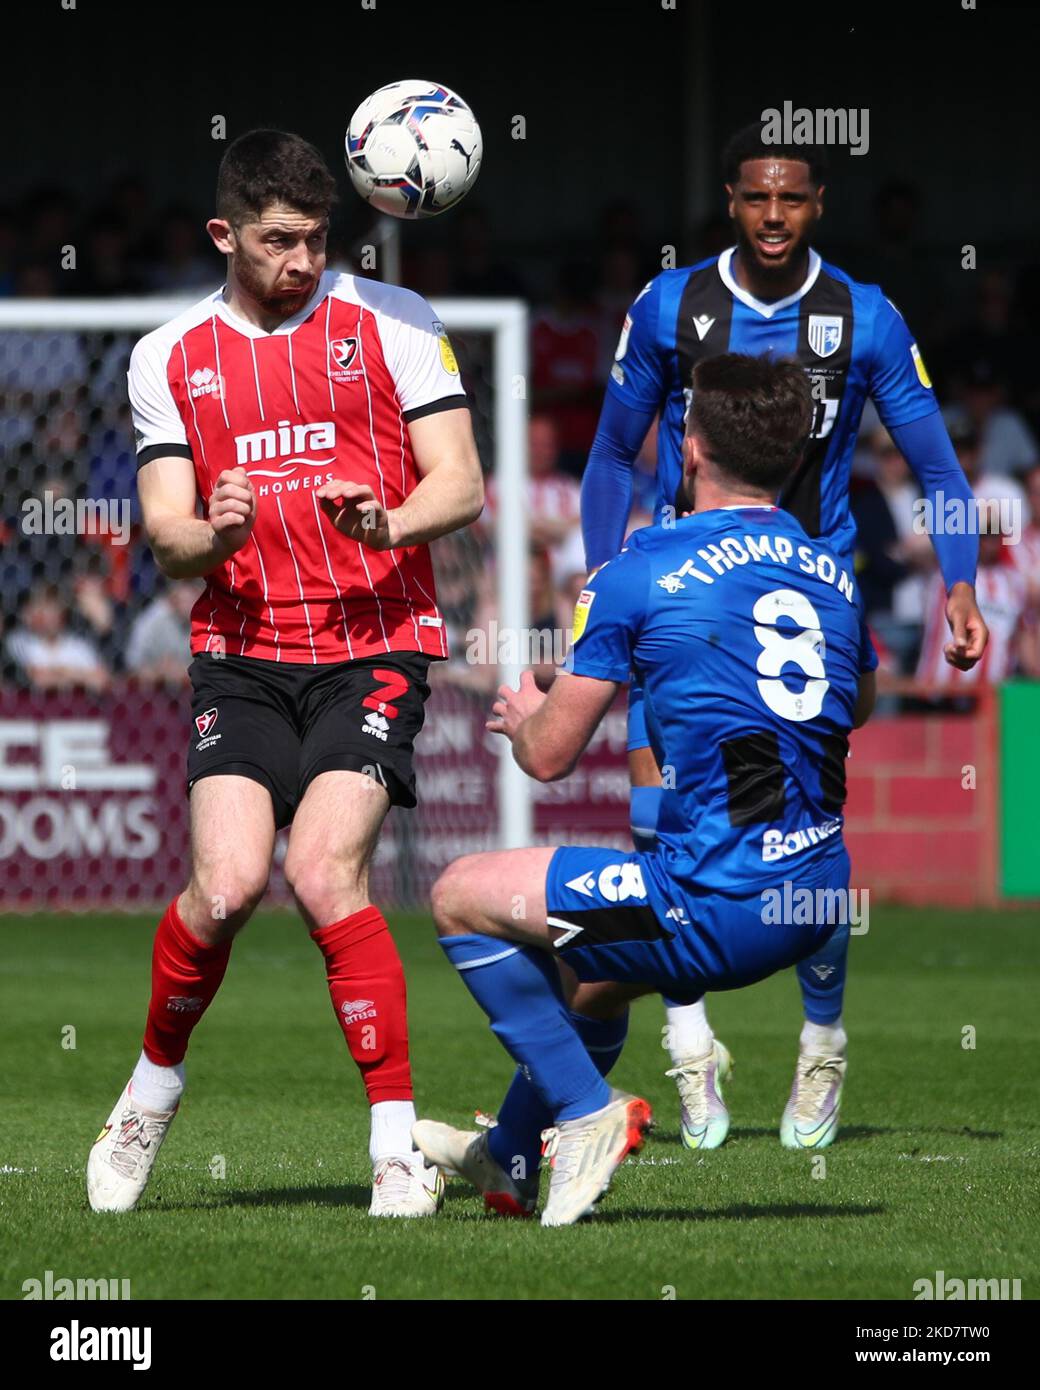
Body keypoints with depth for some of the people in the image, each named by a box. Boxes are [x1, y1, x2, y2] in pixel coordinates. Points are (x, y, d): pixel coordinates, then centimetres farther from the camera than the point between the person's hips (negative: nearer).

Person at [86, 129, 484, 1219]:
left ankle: (397, 1147, -12)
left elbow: (461, 487, 0)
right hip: (241, 652, 2)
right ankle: (154, 1085, 11)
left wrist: (388, 525, -21)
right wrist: (213, 534, -16)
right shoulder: (169, 356, 9)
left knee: (323, 872, -21)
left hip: (375, 646, -2)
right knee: (227, 884, -16)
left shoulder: (390, 322, 3)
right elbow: (167, 536, 7)